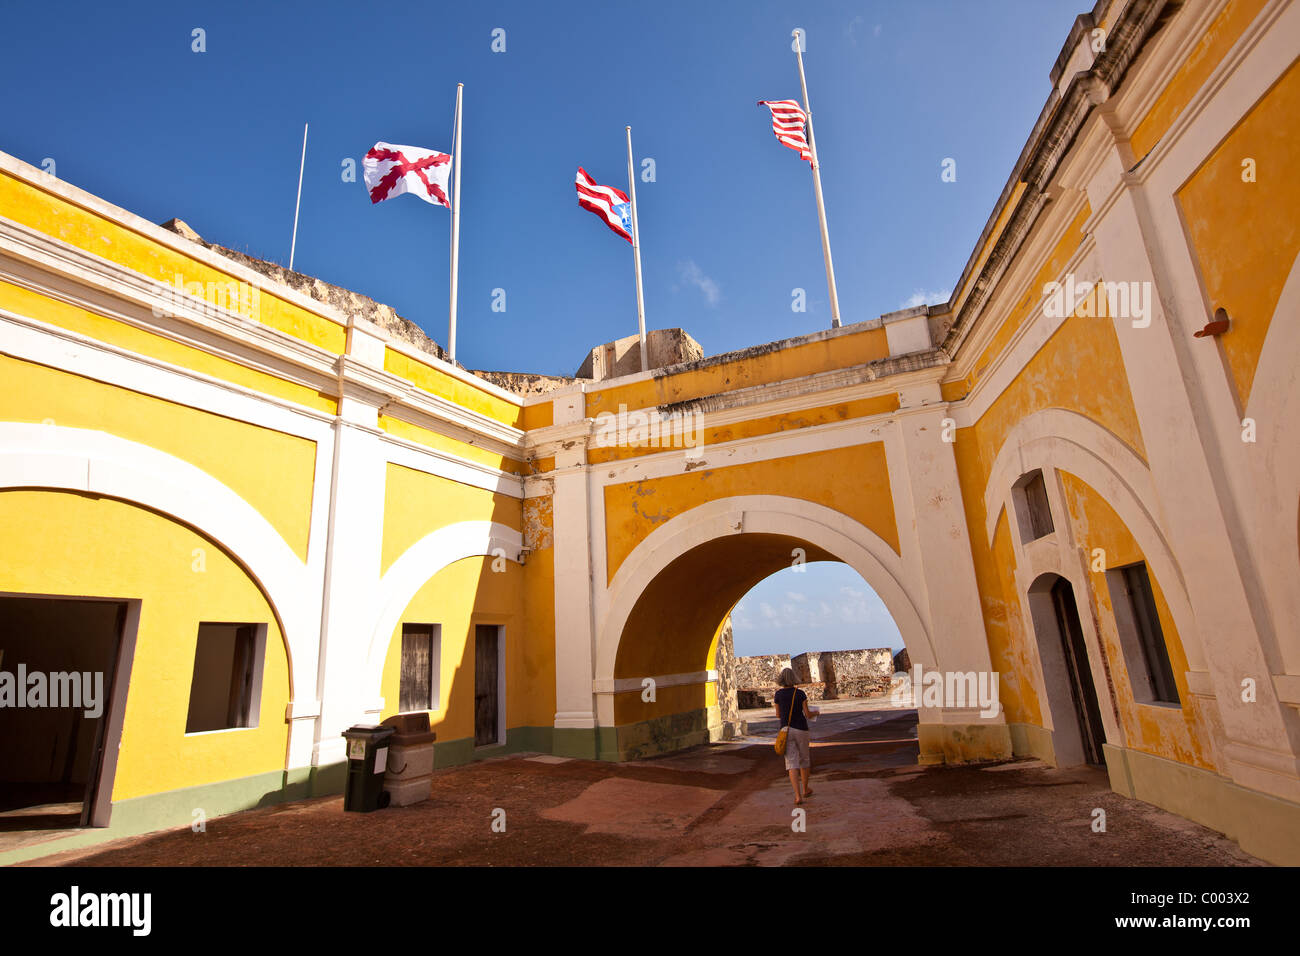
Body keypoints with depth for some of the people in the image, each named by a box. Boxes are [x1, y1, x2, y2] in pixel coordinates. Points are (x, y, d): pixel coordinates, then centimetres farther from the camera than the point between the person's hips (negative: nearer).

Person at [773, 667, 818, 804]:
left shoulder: (778, 694, -3)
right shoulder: (800, 693, -5)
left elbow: (778, 715, 6)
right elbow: (808, 714, -3)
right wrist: (816, 712, 17)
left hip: (786, 730, 0)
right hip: (801, 729, 0)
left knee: (792, 763, -2)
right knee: (804, 759, 19)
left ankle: (798, 796, -14)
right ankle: (805, 790, 34)